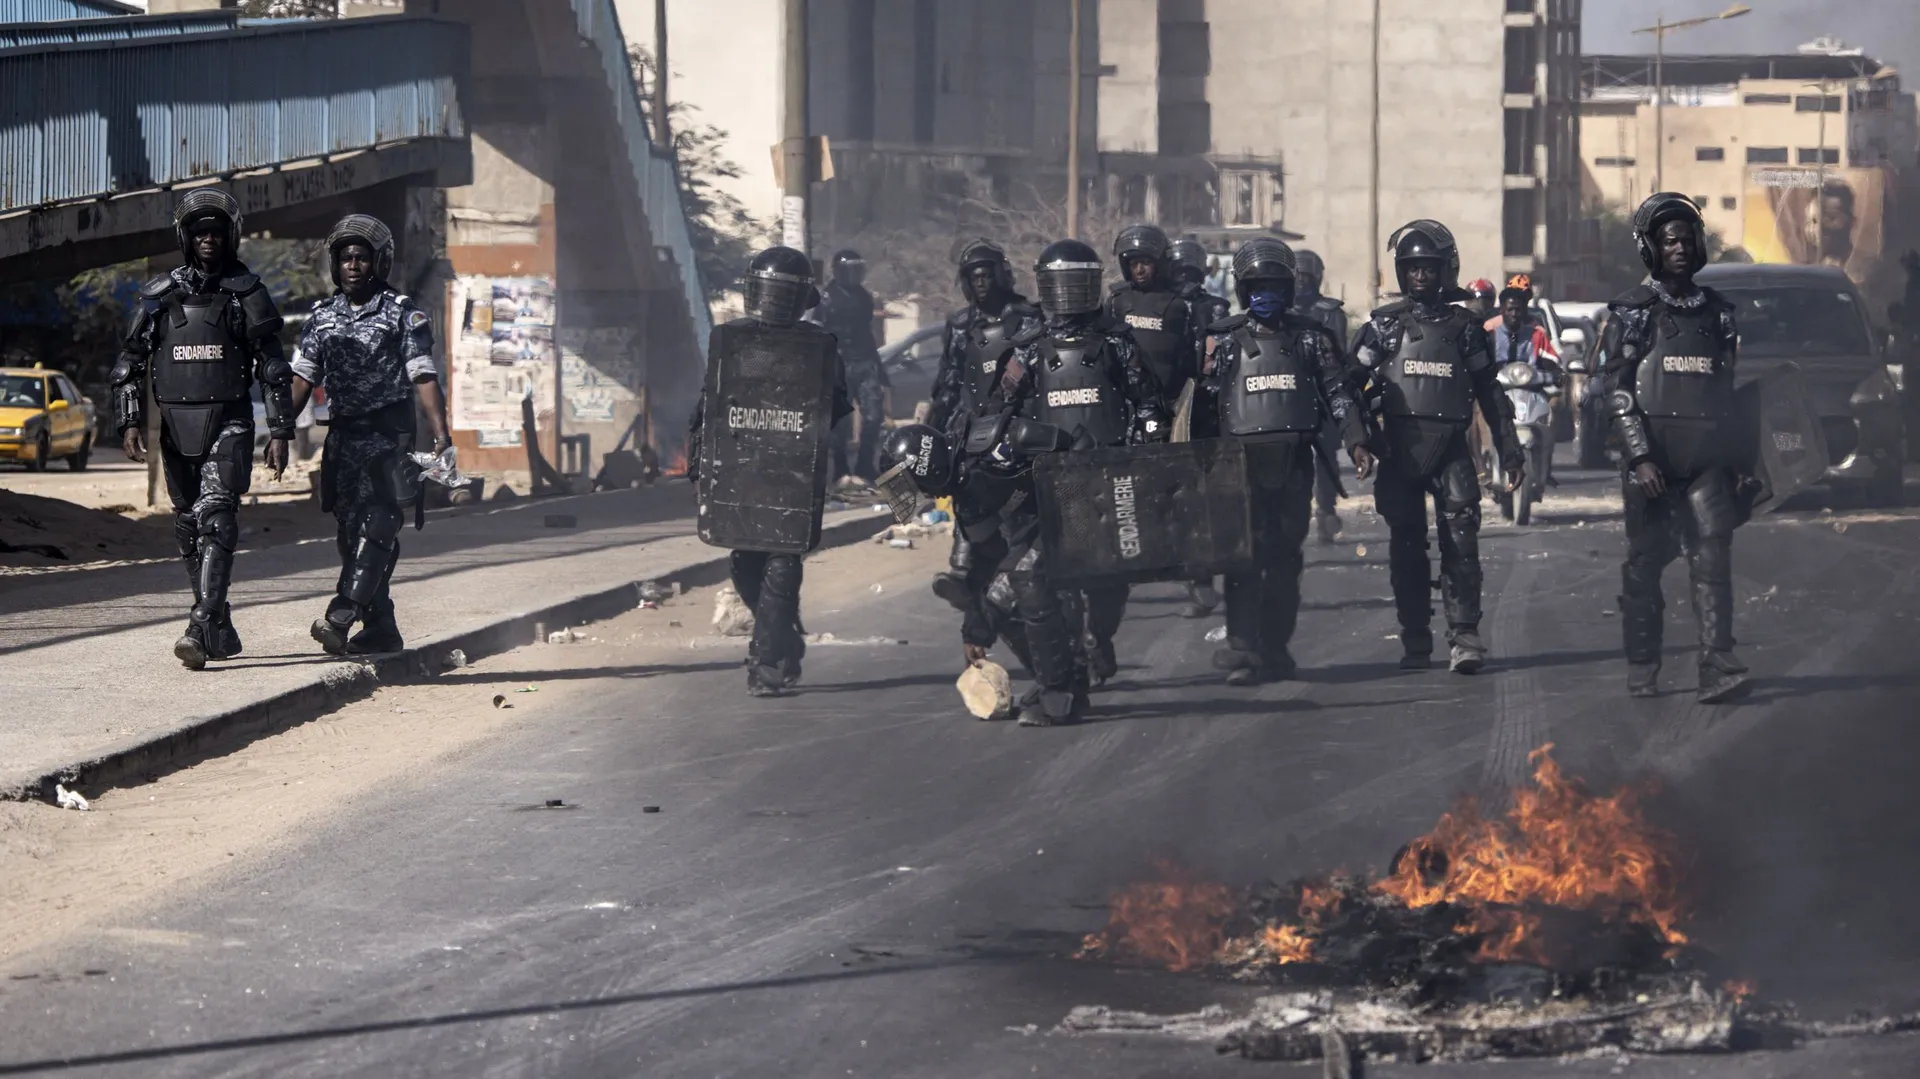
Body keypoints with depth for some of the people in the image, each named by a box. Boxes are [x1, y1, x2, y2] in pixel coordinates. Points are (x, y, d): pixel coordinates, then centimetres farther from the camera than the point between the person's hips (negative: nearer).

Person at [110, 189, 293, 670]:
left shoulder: (246, 294, 2)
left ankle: (202, 629, -28)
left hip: (228, 423, -4)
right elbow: (129, 364, 11)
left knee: (215, 518, -19)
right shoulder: (158, 296, 9)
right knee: (189, 528, 8)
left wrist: (280, 432, -3)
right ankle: (221, 629, 20)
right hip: (176, 427, 4)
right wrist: (129, 422, -1)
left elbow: (274, 369, 2)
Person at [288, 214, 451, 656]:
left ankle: (341, 618, -26)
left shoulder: (403, 313, 0)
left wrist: (440, 433, -18)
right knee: (350, 532, 4)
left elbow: (424, 377, -7)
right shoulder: (323, 316, 13)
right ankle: (380, 629, 9)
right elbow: (303, 377, 13)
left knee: (376, 527, -16)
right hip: (342, 434, 5)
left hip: (389, 436, -5)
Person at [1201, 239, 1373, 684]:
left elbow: (1338, 392, 8)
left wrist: (1355, 441, -4)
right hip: (1243, 461, -2)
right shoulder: (1226, 341, 7)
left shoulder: (1310, 336, 10)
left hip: (1294, 462, 2)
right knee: (1246, 554, -12)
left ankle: (1275, 648, 12)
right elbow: (1203, 402, 9)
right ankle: (1242, 649, -14)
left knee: (1285, 558, 4)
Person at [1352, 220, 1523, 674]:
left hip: (1451, 447, -1)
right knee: (1406, 547, 2)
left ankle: (1464, 637, -15)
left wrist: (1509, 449, 13)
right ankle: (1415, 642, 9)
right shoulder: (1385, 325, 9)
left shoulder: (1464, 327, 11)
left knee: (1460, 538, -13)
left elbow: (1489, 391, 16)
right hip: (1399, 448, 1)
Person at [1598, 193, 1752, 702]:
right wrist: (1640, 457, -15)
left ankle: (1718, 668, -18)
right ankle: (1642, 671, 13)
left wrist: (1738, 462, 17)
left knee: (1712, 556, -10)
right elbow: (1615, 389, -5)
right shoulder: (1633, 313, 1)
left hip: (1707, 459, 3)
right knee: (1645, 562, 3)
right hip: (1652, 458, -3)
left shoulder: (1718, 312, 14)